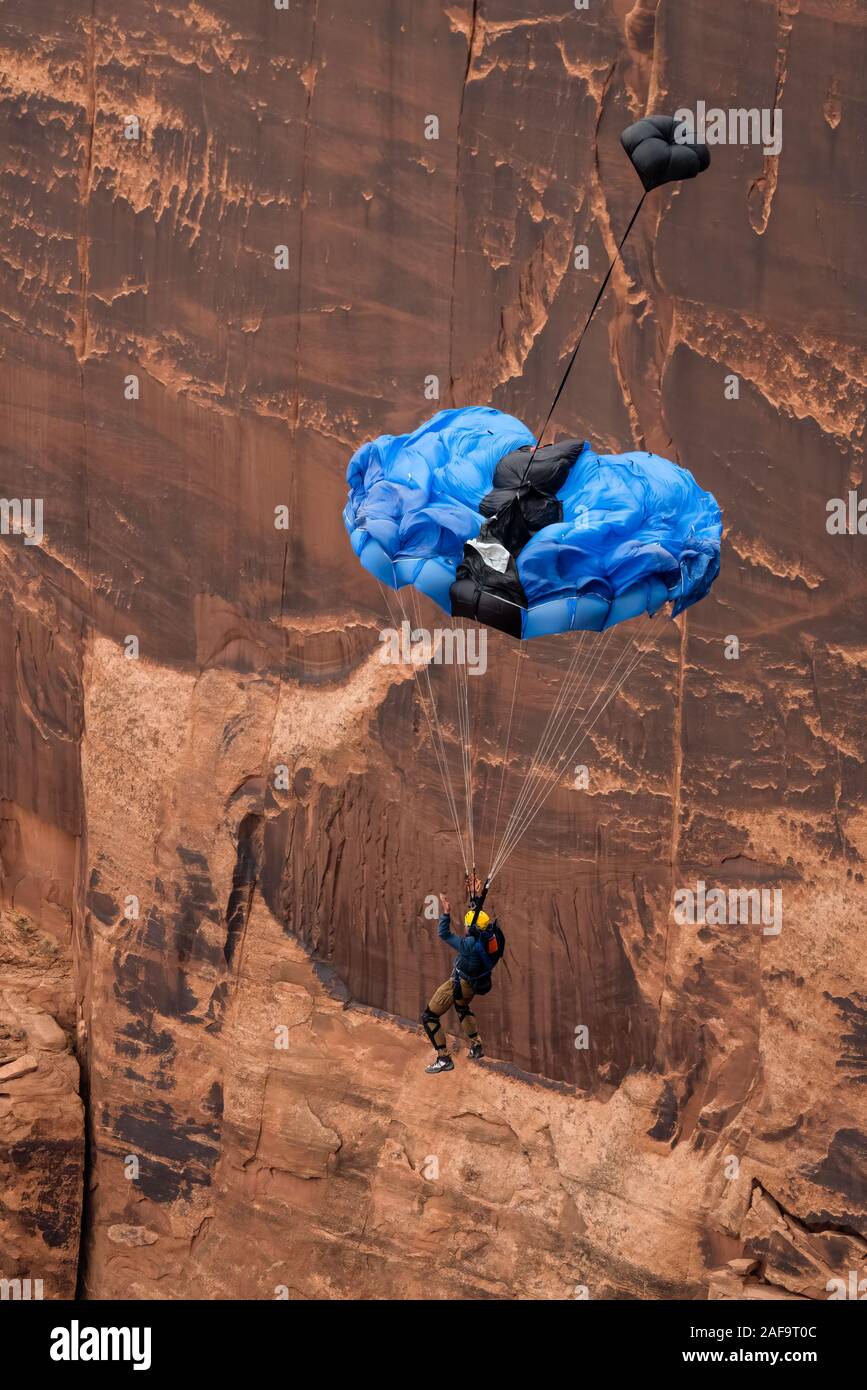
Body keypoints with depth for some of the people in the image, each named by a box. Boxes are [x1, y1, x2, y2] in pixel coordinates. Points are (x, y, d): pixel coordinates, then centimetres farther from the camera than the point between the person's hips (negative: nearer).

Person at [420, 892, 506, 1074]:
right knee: (462, 1008, 39)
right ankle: (476, 1047, 40)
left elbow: (444, 934, -26)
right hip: (477, 984, 8)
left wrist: (446, 913, -23)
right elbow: (479, 915, 4)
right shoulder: (494, 934, -16)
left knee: (429, 1017, 3)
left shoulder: (470, 944, -35)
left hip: (459, 984, -8)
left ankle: (444, 1059, 2)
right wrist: (474, 900, 10)